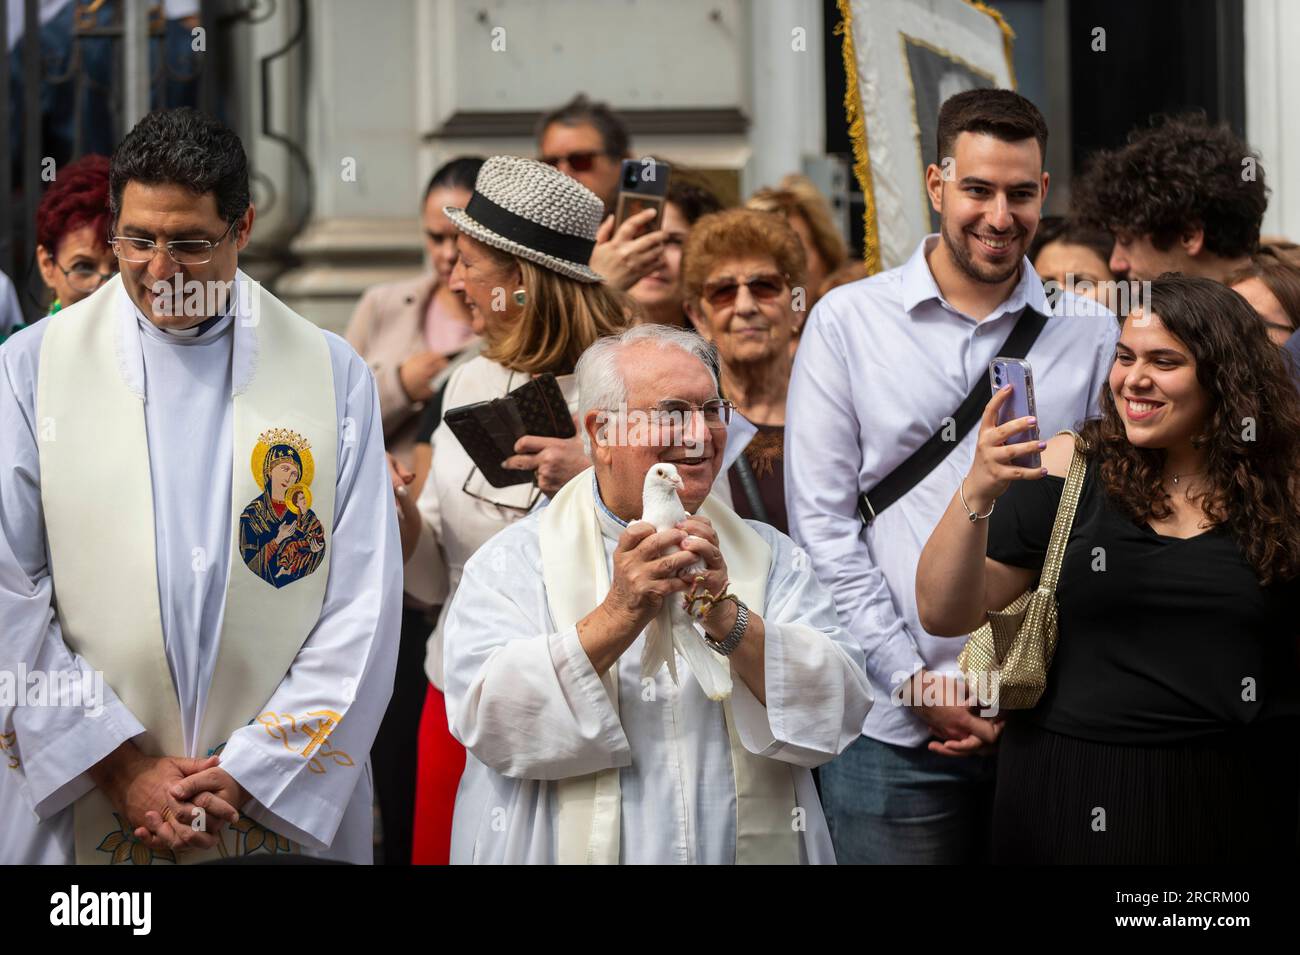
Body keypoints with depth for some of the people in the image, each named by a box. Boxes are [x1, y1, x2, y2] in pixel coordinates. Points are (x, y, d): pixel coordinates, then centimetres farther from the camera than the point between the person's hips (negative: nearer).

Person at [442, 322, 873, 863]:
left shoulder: (767, 556, 11)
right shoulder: (514, 561, 5)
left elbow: (836, 711, -1)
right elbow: (488, 720, -10)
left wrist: (727, 618, -14)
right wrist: (620, 615, -17)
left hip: (752, 848, 2)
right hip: (570, 852, -2)